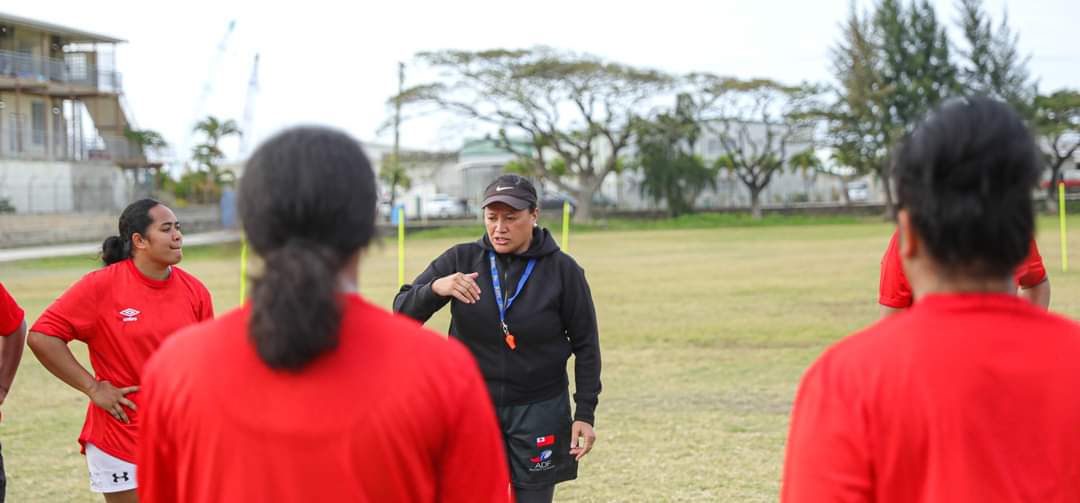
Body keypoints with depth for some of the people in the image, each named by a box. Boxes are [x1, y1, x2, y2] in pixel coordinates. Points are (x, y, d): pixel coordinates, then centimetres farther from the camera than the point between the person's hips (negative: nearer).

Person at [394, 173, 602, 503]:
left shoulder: (562, 270, -7)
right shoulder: (461, 260, -4)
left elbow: (585, 345, 0)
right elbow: (403, 311, -9)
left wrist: (585, 413, -4)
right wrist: (435, 288, -30)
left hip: (539, 411, -1)